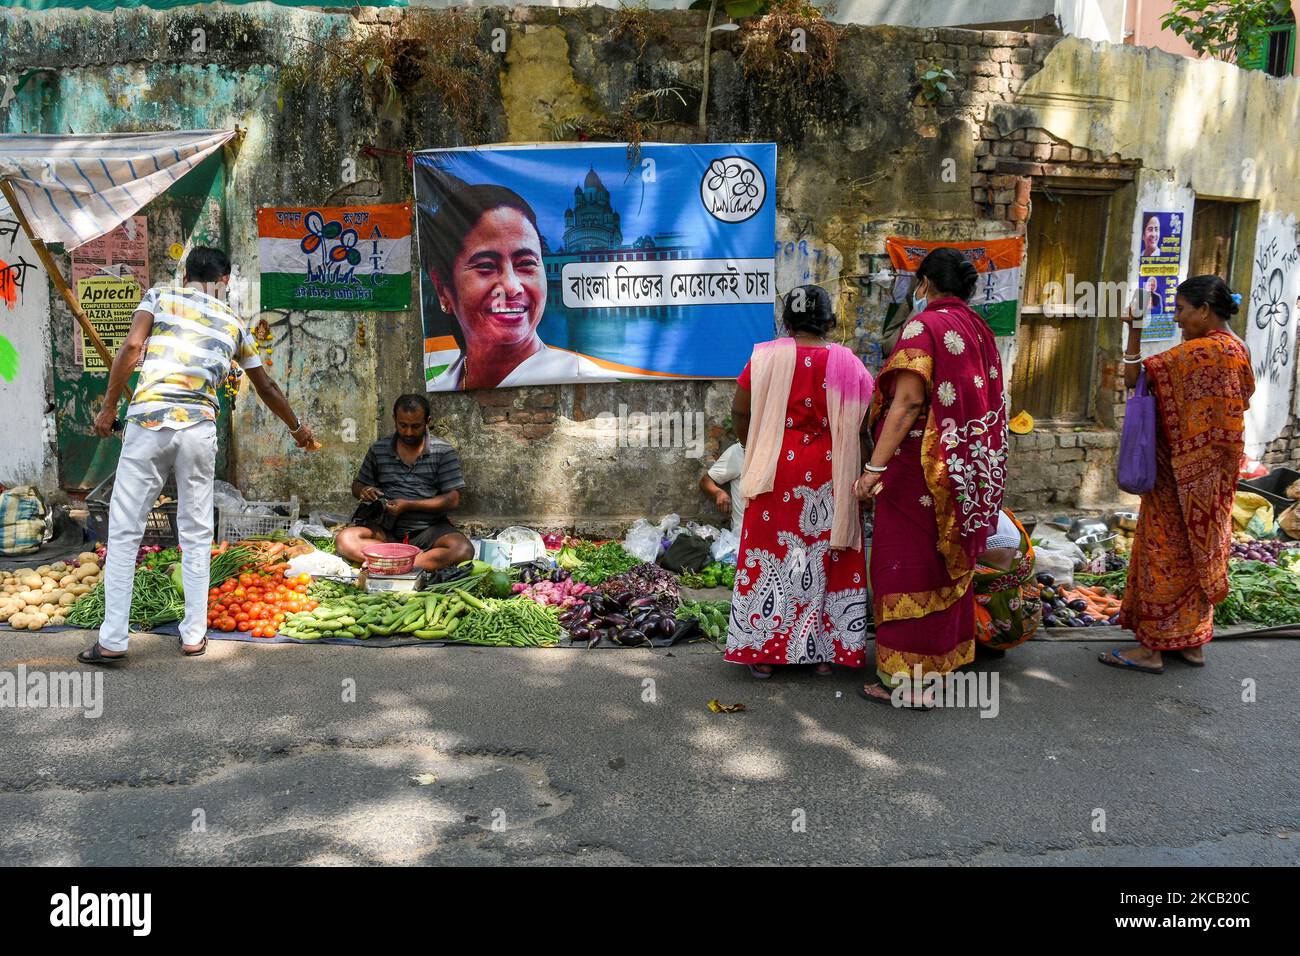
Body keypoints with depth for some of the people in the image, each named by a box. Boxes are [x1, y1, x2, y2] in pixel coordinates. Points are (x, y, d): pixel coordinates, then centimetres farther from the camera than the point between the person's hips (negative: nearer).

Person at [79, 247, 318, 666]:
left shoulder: (160, 296, 12)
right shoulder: (234, 323, 18)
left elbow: (132, 347, -5)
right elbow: (266, 387, 27)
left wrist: (108, 407, 1)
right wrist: (298, 429, 40)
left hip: (149, 421, -1)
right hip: (199, 429, 2)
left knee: (124, 531, 4)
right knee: (196, 534, 12)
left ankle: (112, 641, 4)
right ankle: (194, 635, 15)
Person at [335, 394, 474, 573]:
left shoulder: (444, 453, -1)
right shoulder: (378, 450, 8)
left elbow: (453, 500, -6)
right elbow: (357, 485, 19)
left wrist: (409, 505, -15)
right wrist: (364, 491, -6)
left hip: (429, 529, -2)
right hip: (387, 529, 3)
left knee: (464, 550, -32)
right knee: (344, 540, -26)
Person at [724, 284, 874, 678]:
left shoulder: (766, 357, -5)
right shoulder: (849, 364, -3)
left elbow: (740, 412, -1)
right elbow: (867, 421, -4)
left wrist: (754, 451, 14)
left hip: (776, 469, -1)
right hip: (830, 474, 1)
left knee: (772, 554, 7)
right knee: (826, 558, 10)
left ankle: (764, 650, 12)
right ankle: (824, 650, 18)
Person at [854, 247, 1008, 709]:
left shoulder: (923, 327, -13)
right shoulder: (979, 331, 10)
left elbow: (907, 403, -22)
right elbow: (985, 402, 13)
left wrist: (875, 467, -24)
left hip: (920, 466, -8)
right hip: (968, 471, 8)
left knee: (907, 567, 0)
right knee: (948, 565, 17)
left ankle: (906, 680, 5)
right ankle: (942, 660, 28)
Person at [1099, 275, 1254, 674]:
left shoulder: (1197, 352, -21)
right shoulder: (1238, 349, 8)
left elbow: (1132, 375, -20)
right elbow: (1243, 400, 16)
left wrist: (1134, 332, -13)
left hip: (1181, 473, -9)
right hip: (1213, 474, 9)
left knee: (1166, 554, -2)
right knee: (1198, 554, 15)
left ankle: (1152, 648, 5)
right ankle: (1194, 641, 24)